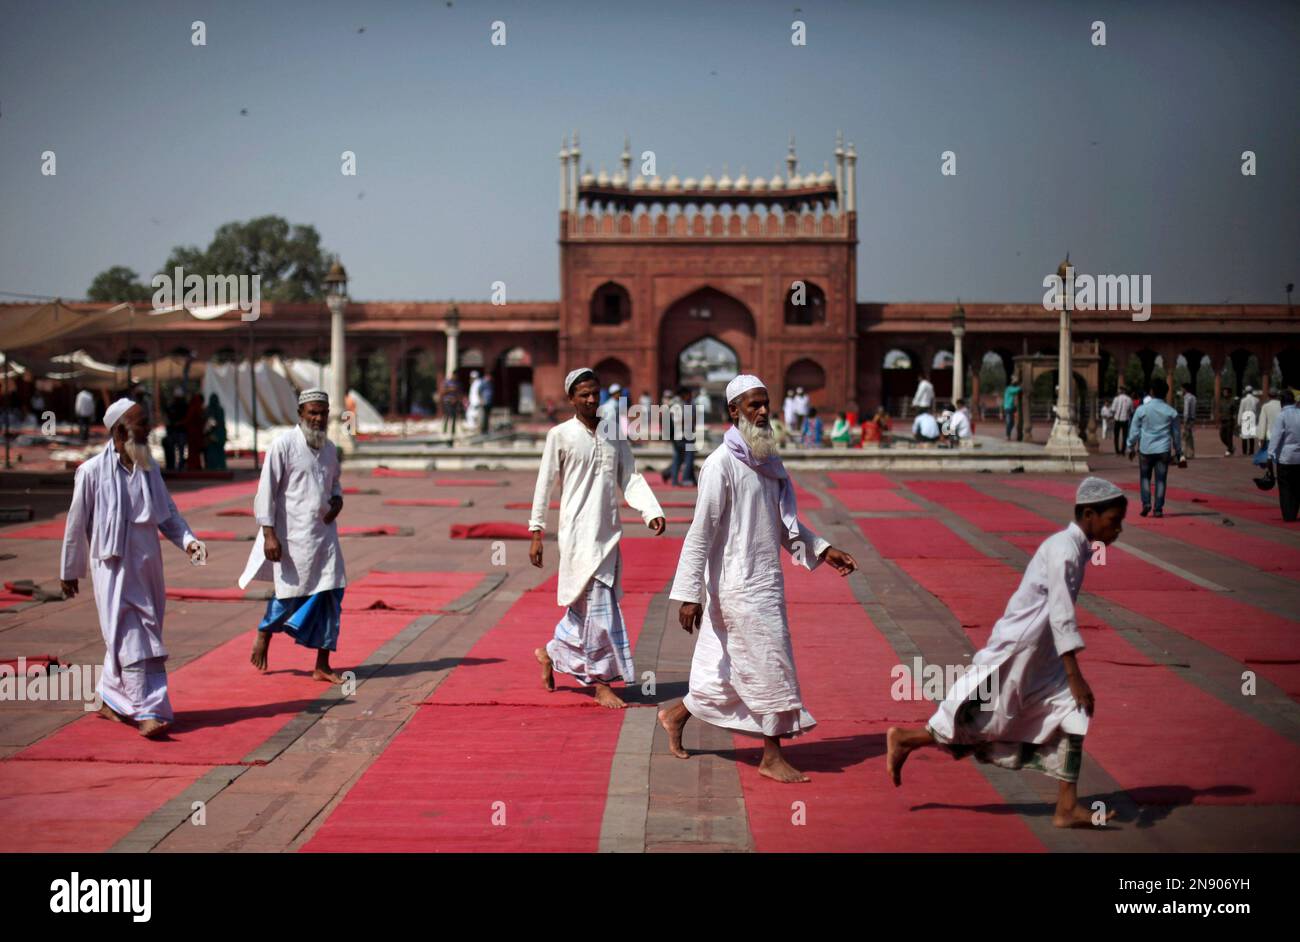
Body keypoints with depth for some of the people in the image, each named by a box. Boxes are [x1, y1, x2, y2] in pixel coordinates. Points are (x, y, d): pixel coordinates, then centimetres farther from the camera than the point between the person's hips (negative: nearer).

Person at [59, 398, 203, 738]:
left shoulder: (149, 468, 5)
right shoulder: (92, 472, -10)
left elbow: (168, 512, 10)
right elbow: (76, 523, -2)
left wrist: (187, 540, -9)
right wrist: (69, 571, 5)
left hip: (148, 567, 6)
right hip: (113, 568, -6)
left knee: (135, 638, 12)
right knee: (130, 641, -8)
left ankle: (111, 700, 28)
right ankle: (146, 711, -8)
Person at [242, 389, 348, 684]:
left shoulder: (330, 449, 10)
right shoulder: (284, 445, -9)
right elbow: (266, 491, -10)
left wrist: (337, 499, 3)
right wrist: (269, 534, -15)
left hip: (324, 534, 6)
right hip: (294, 536, -6)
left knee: (331, 596, 0)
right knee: (291, 593, 2)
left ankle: (322, 665, 8)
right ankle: (263, 637, 32)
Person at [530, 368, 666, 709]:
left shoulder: (614, 435, 11)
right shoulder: (561, 435, -2)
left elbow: (631, 479, 7)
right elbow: (545, 485, 0)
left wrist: (652, 511, -9)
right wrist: (536, 533, -2)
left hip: (608, 532, 5)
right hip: (578, 531, -5)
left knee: (585, 604, 11)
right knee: (598, 603, -9)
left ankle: (551, 654, 33)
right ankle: (600, 682, -1)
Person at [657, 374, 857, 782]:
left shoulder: (768, 462, 12)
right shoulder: (722, 464, -14)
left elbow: (783, 522, 24)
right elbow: (701, 531, -16)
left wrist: (823, 550, 14)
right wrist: (689, 593, -17)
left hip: (766, 581, 8)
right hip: (741, 586, -8)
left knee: (729, 670, 14)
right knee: (770, 667, -2)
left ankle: (677, 714, 33)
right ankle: (772, 757, 11)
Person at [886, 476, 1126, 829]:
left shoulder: (1076, 547, 9)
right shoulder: (1064, 550, -20)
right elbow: (1061, 616, -24)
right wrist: (1075, 676, -24)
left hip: (1039, 656, 10)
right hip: (1017, 649, -10)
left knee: (1072, 716, 3)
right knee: (981, 722, 0)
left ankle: (1067, 808, 5)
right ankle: (904, 740, 17)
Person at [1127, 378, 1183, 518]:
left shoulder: (1142, 409, -2)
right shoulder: (1171, 412, 3)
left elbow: (1134, 431, 0)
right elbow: (1177, 434, 10)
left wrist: (1131, 447, 12)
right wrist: (1179, 453, 18)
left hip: (1146, 449, -1)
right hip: (1163, 450, 1)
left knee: (1145, 477, 13)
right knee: (1161, 479, 4)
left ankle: (1146, 503, -2)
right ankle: (1158, 509, 1)